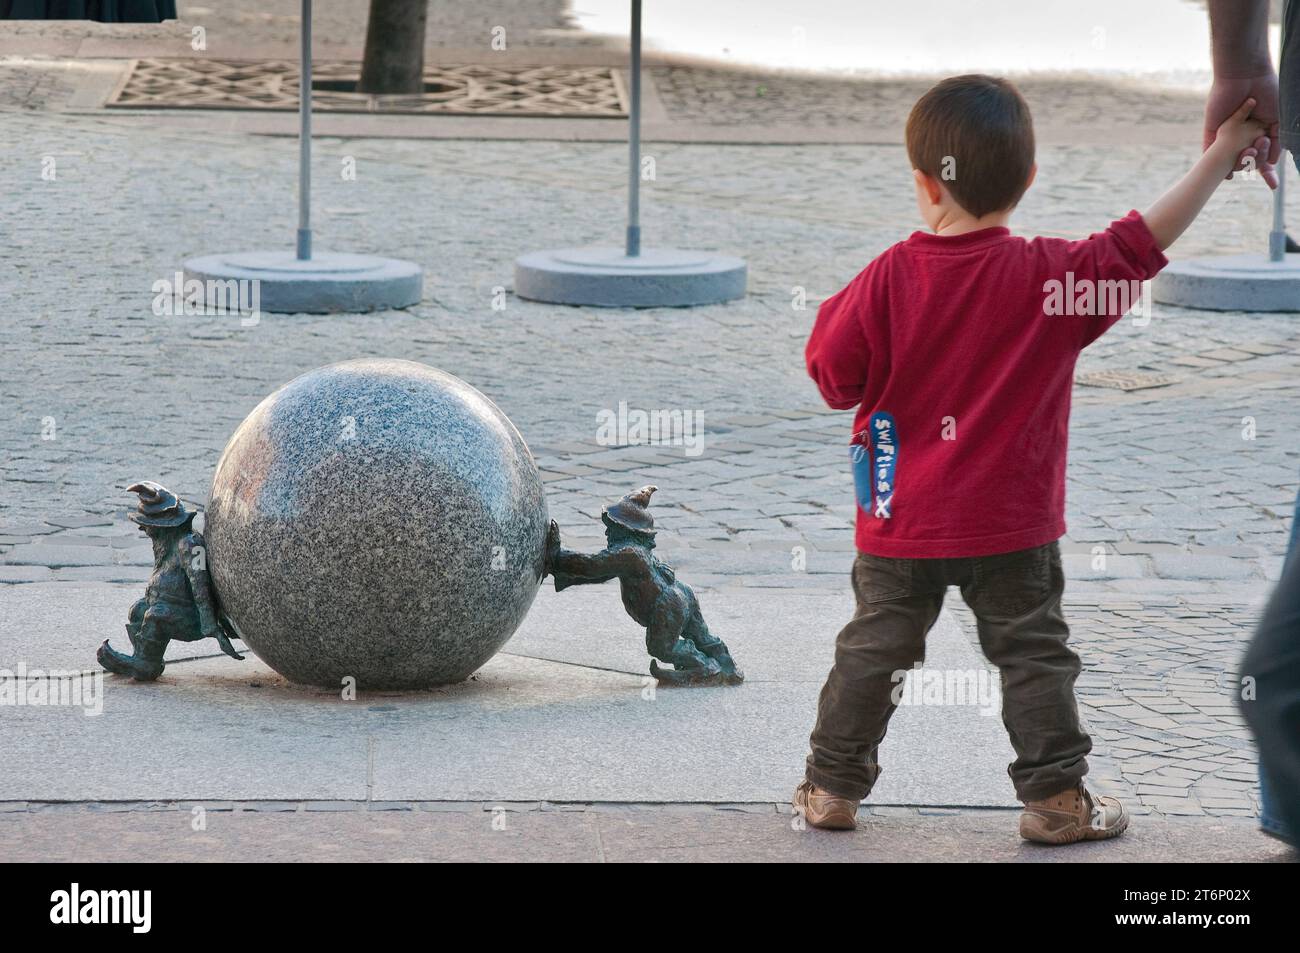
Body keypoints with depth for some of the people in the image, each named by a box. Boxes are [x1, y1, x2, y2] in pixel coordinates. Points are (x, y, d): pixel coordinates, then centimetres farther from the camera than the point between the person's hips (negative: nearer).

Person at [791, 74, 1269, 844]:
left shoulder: (888, 279, -13)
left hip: (900, 523, 1)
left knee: (874, 651, 12)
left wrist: (832, 314, 12)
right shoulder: (1049, 276, -14)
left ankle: (832, 786, 18)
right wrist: (1220, 158, -6)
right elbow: (1145, 241, -11)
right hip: (1012, 526, -1)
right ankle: (1056, 796, 10)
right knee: (1035, 655, 10)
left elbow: (836, 379, -8)